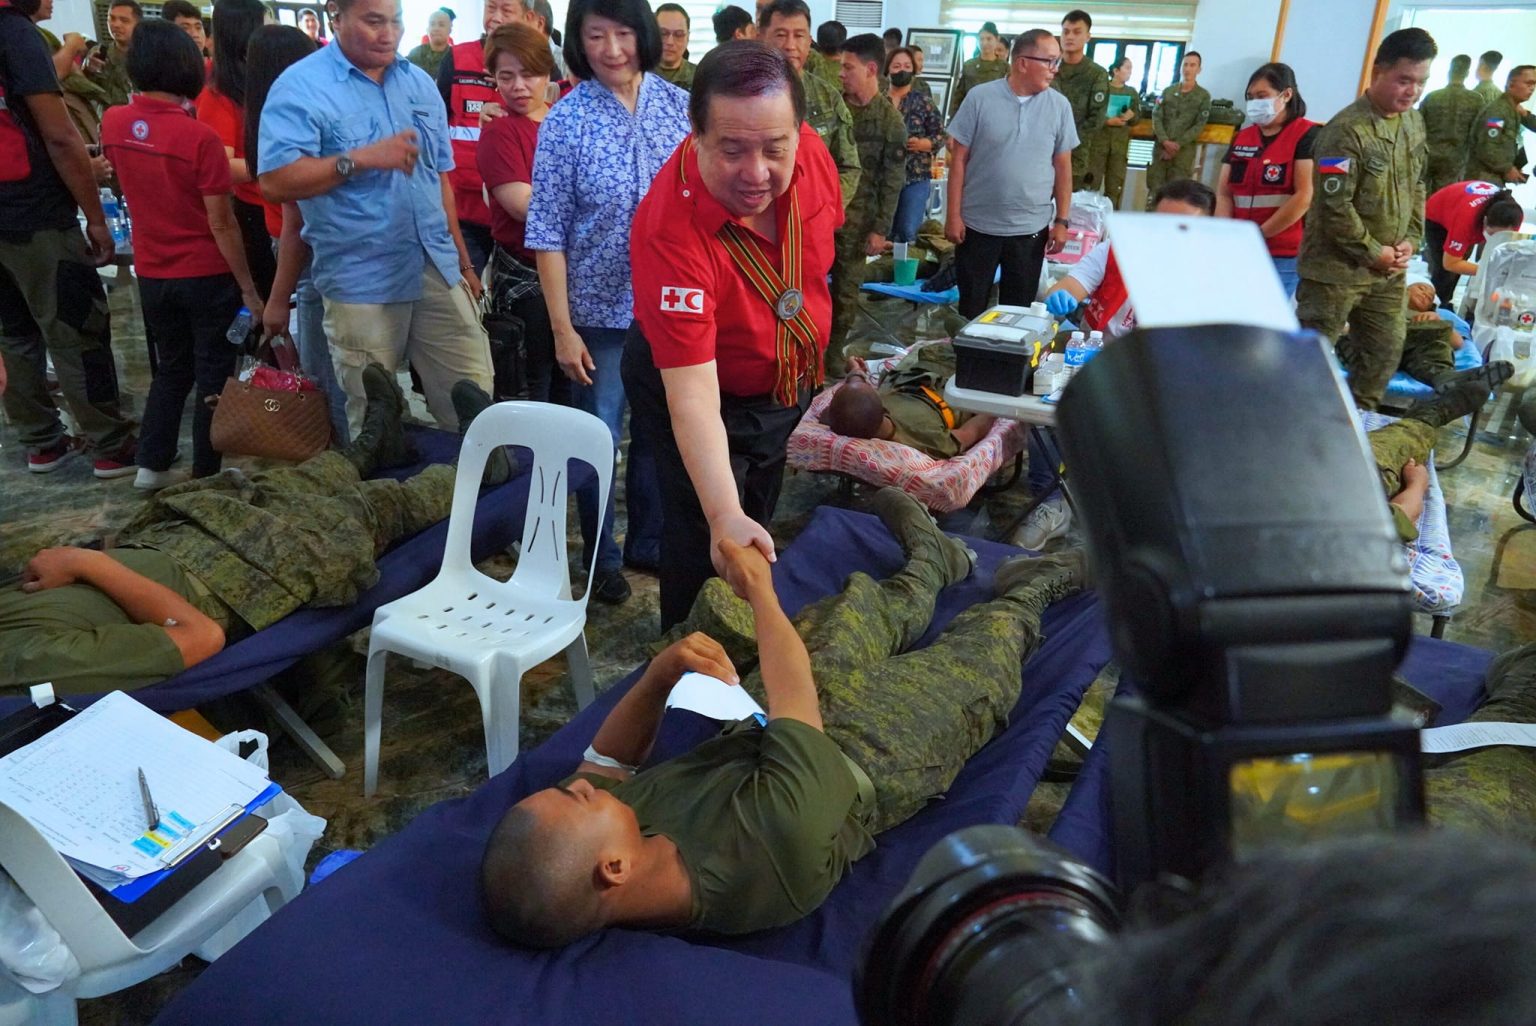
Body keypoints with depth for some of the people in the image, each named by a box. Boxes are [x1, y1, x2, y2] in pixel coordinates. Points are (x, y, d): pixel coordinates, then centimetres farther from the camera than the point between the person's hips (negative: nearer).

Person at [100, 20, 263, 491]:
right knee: (213, 374, 7)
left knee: (171, 368, 21)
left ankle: (152, 464, 21)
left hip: (152, 274, 6)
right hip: (206, 275, -5)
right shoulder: (200, 137, -19)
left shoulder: (113, 124, -1)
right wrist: (249, 288, -12)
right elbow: (222, 224, -19)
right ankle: (206, 474, 14)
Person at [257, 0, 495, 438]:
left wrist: (463, 261, 17)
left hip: (438, 271, 5)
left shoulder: (419, 83, 12)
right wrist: (361, 158, -23)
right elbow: (276, 181, -17)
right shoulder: (300, 86, -7)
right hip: (361, 282, -4)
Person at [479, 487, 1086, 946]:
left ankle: (929, 561, 54)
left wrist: (660, 674, -29)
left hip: (753, 729, 5)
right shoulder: (780, 848, -49)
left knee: (861, 599, 21)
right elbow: (797, 699, -34)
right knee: (985, 649, 14)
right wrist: (760, 591, -19)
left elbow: (604, 758, -10)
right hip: (869, 756, -4)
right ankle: (1026, 598, 51)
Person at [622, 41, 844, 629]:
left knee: (760, 527, 24)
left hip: (788, 382, 6)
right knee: (707, 551, 3)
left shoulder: (811, 154, -23)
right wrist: (723, 516, -51)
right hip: (710, 395, -6)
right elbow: (692, 394, -41)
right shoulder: (670, 231, -39)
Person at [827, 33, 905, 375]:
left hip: (856, 215, -3)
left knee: (847, 287, 7)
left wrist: (881, 229, -10)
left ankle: (835, 347, 22)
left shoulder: (890, 121, -7)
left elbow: (892, 181, -6)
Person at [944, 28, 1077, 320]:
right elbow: (959, 158, -3)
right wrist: (953, 214, -7)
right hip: (977, 224, -2)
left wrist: (1061, 221, 2)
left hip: (1031, 228, 2)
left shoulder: (1059, 105, 1)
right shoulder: (980, 97, -6)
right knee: (970, 308, 9)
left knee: (1018, 309, 11)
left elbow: (1063, 166, 5)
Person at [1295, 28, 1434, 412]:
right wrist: (1374, 253, -14)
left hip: (1389, 269, 8)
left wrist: (1410, 240, 2)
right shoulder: (1347, 130, -18)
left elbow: (1417, 185, 16)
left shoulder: (1414, 123, 8)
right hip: (1336, 267, -8)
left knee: (1385, 351, 16)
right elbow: (1334, 207, -21)